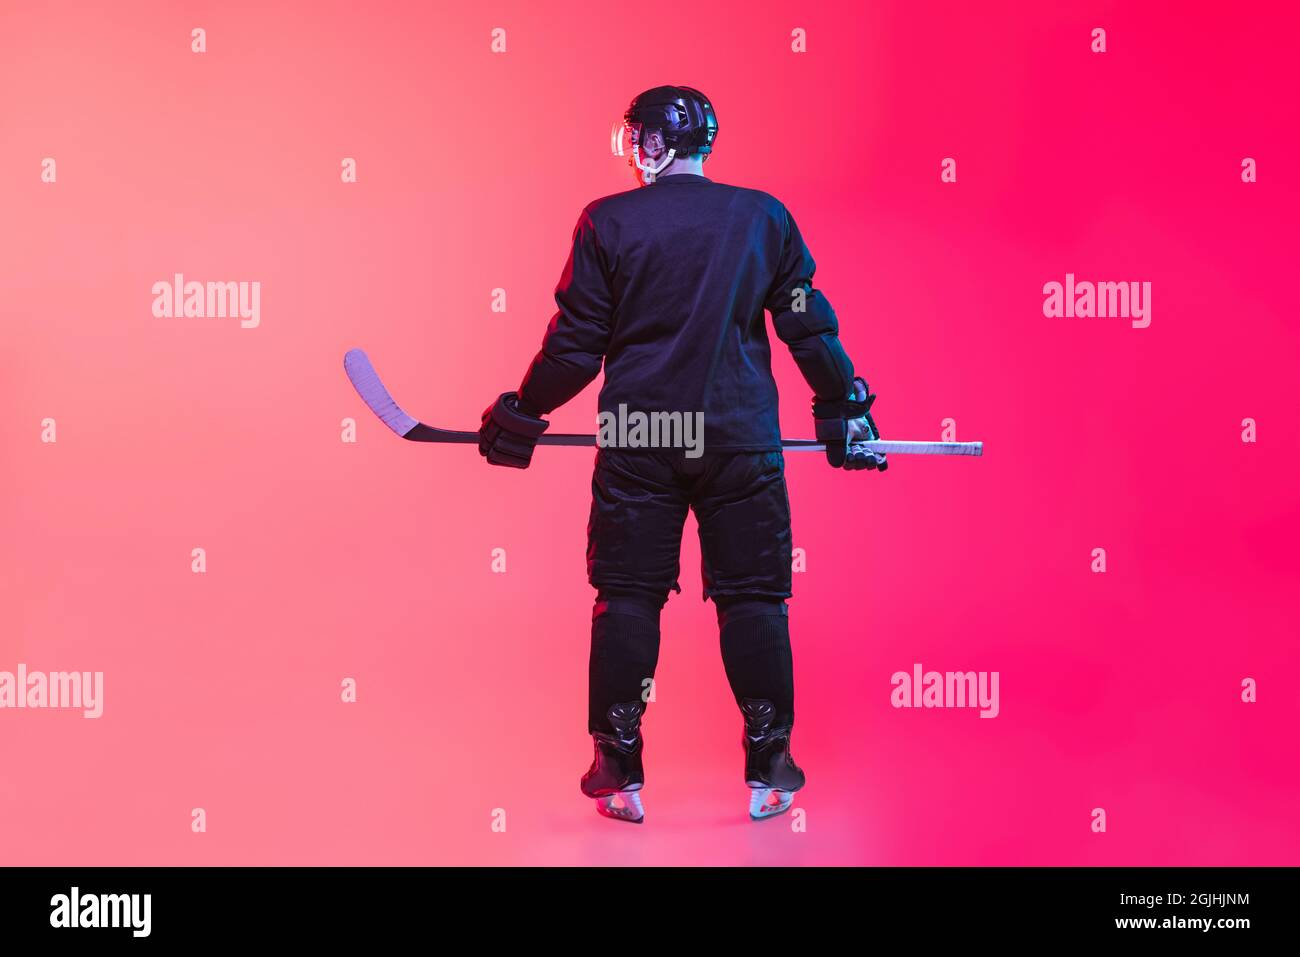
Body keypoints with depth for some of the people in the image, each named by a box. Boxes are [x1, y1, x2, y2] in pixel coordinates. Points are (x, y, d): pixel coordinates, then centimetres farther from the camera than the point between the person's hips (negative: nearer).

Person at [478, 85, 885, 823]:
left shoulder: (607, 222, -3)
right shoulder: (765, 217, 2)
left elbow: (576, 344, -2)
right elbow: (809, 327, 6)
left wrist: (523, 414, 12)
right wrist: (846, 409, 19)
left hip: (637, 441, -1)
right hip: (741, 439, 1)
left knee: (627, 596, 7)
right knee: (753, 597, 8)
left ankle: (621, 774, 12)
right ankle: (768, 770, 13)